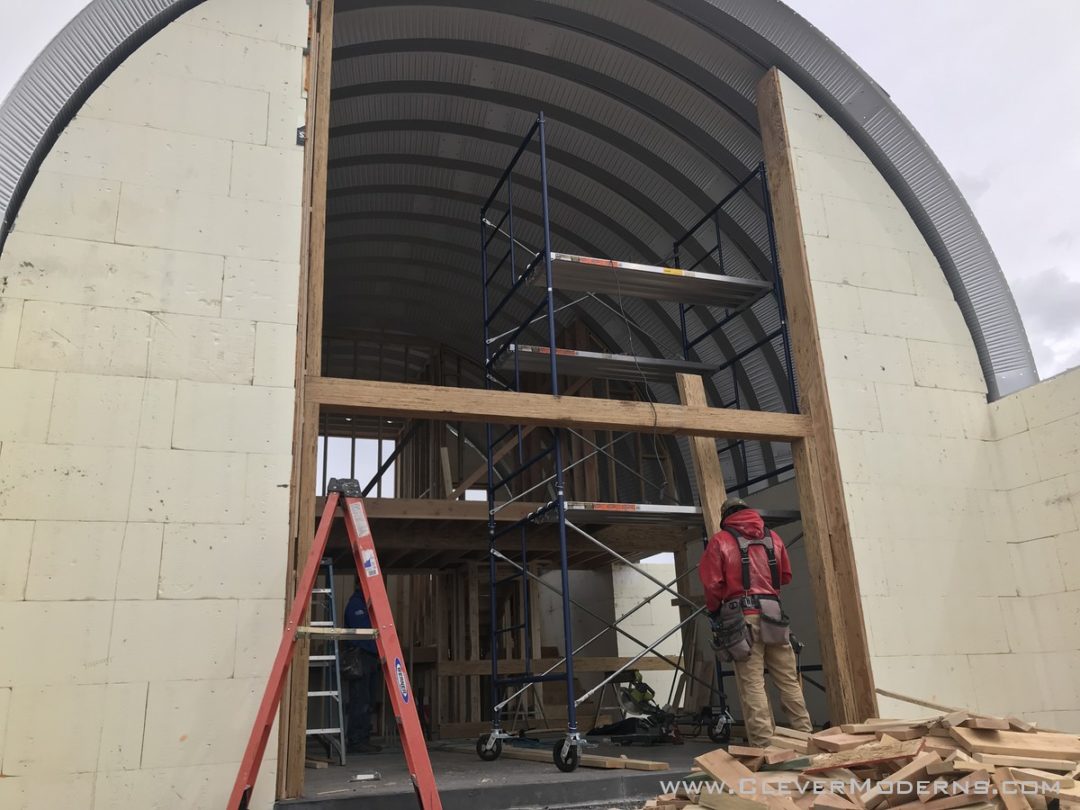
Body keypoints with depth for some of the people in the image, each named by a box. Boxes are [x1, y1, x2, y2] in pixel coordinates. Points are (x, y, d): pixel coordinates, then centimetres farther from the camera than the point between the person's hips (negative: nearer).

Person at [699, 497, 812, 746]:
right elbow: (786, 576, 17)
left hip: (741, 617, -3)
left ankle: (763, 743, -4)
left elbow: (712, 584, -3)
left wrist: (715, 612, 12)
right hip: (772, 614, 3)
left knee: (752, 684, -2)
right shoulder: (772, 538, 13)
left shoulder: (720, 541, 2)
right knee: (789, 681, 9)